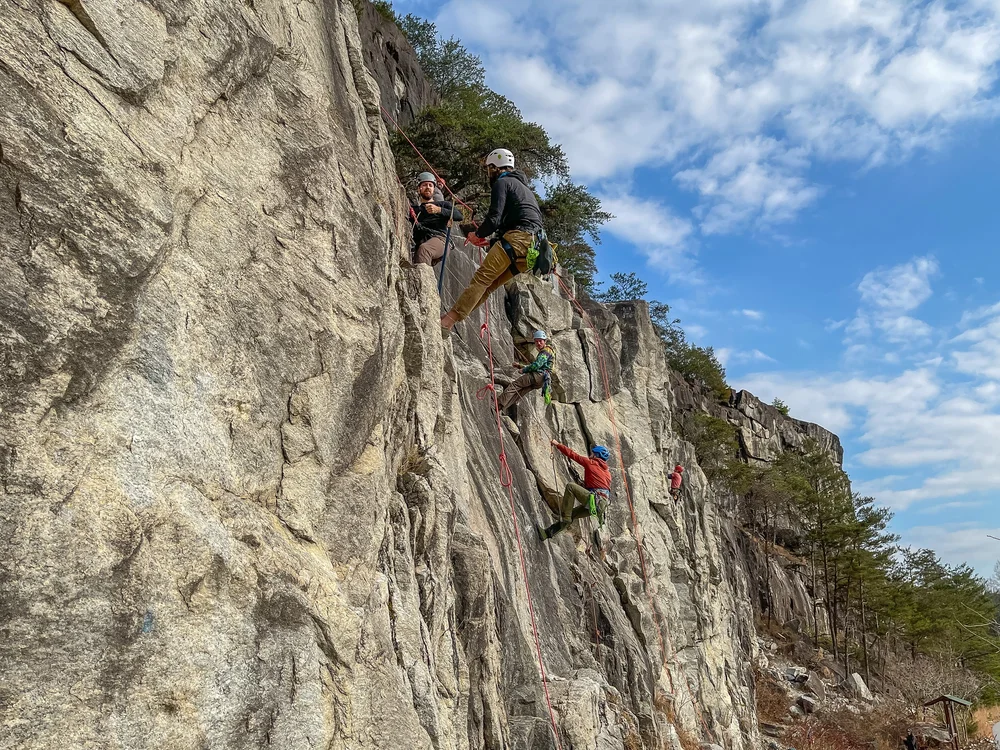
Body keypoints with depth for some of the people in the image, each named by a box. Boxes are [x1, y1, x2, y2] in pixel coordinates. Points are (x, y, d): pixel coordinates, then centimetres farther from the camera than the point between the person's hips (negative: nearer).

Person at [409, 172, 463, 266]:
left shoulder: (443, 204, 29)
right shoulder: (413, 208, 35)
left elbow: (459, 216, 9)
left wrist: (439, 210, -6)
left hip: (439, 238, -3)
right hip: (418, 243, 3)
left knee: (424, 249, -39)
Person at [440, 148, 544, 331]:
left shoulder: (501, 182, 5)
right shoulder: (522, 185, 34)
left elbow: (494, 218, -7)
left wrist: (478, 234, 11)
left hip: (518, 237, -9)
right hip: (532, 245, 9)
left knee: (482, 277, -16)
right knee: (490, 283, 6)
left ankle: (450, 318, -26)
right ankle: (455, 315, 1)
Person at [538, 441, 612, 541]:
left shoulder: (591, 463, 4)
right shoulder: (607, 471, 26)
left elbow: (573, 455, 6)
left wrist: (558, 445, 15)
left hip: (594, 501, -9)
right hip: (602, 504, 9)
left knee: (570, 486, -13)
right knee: (570, 515, 12)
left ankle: (565, 517, -15)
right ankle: (547, 533, 10)